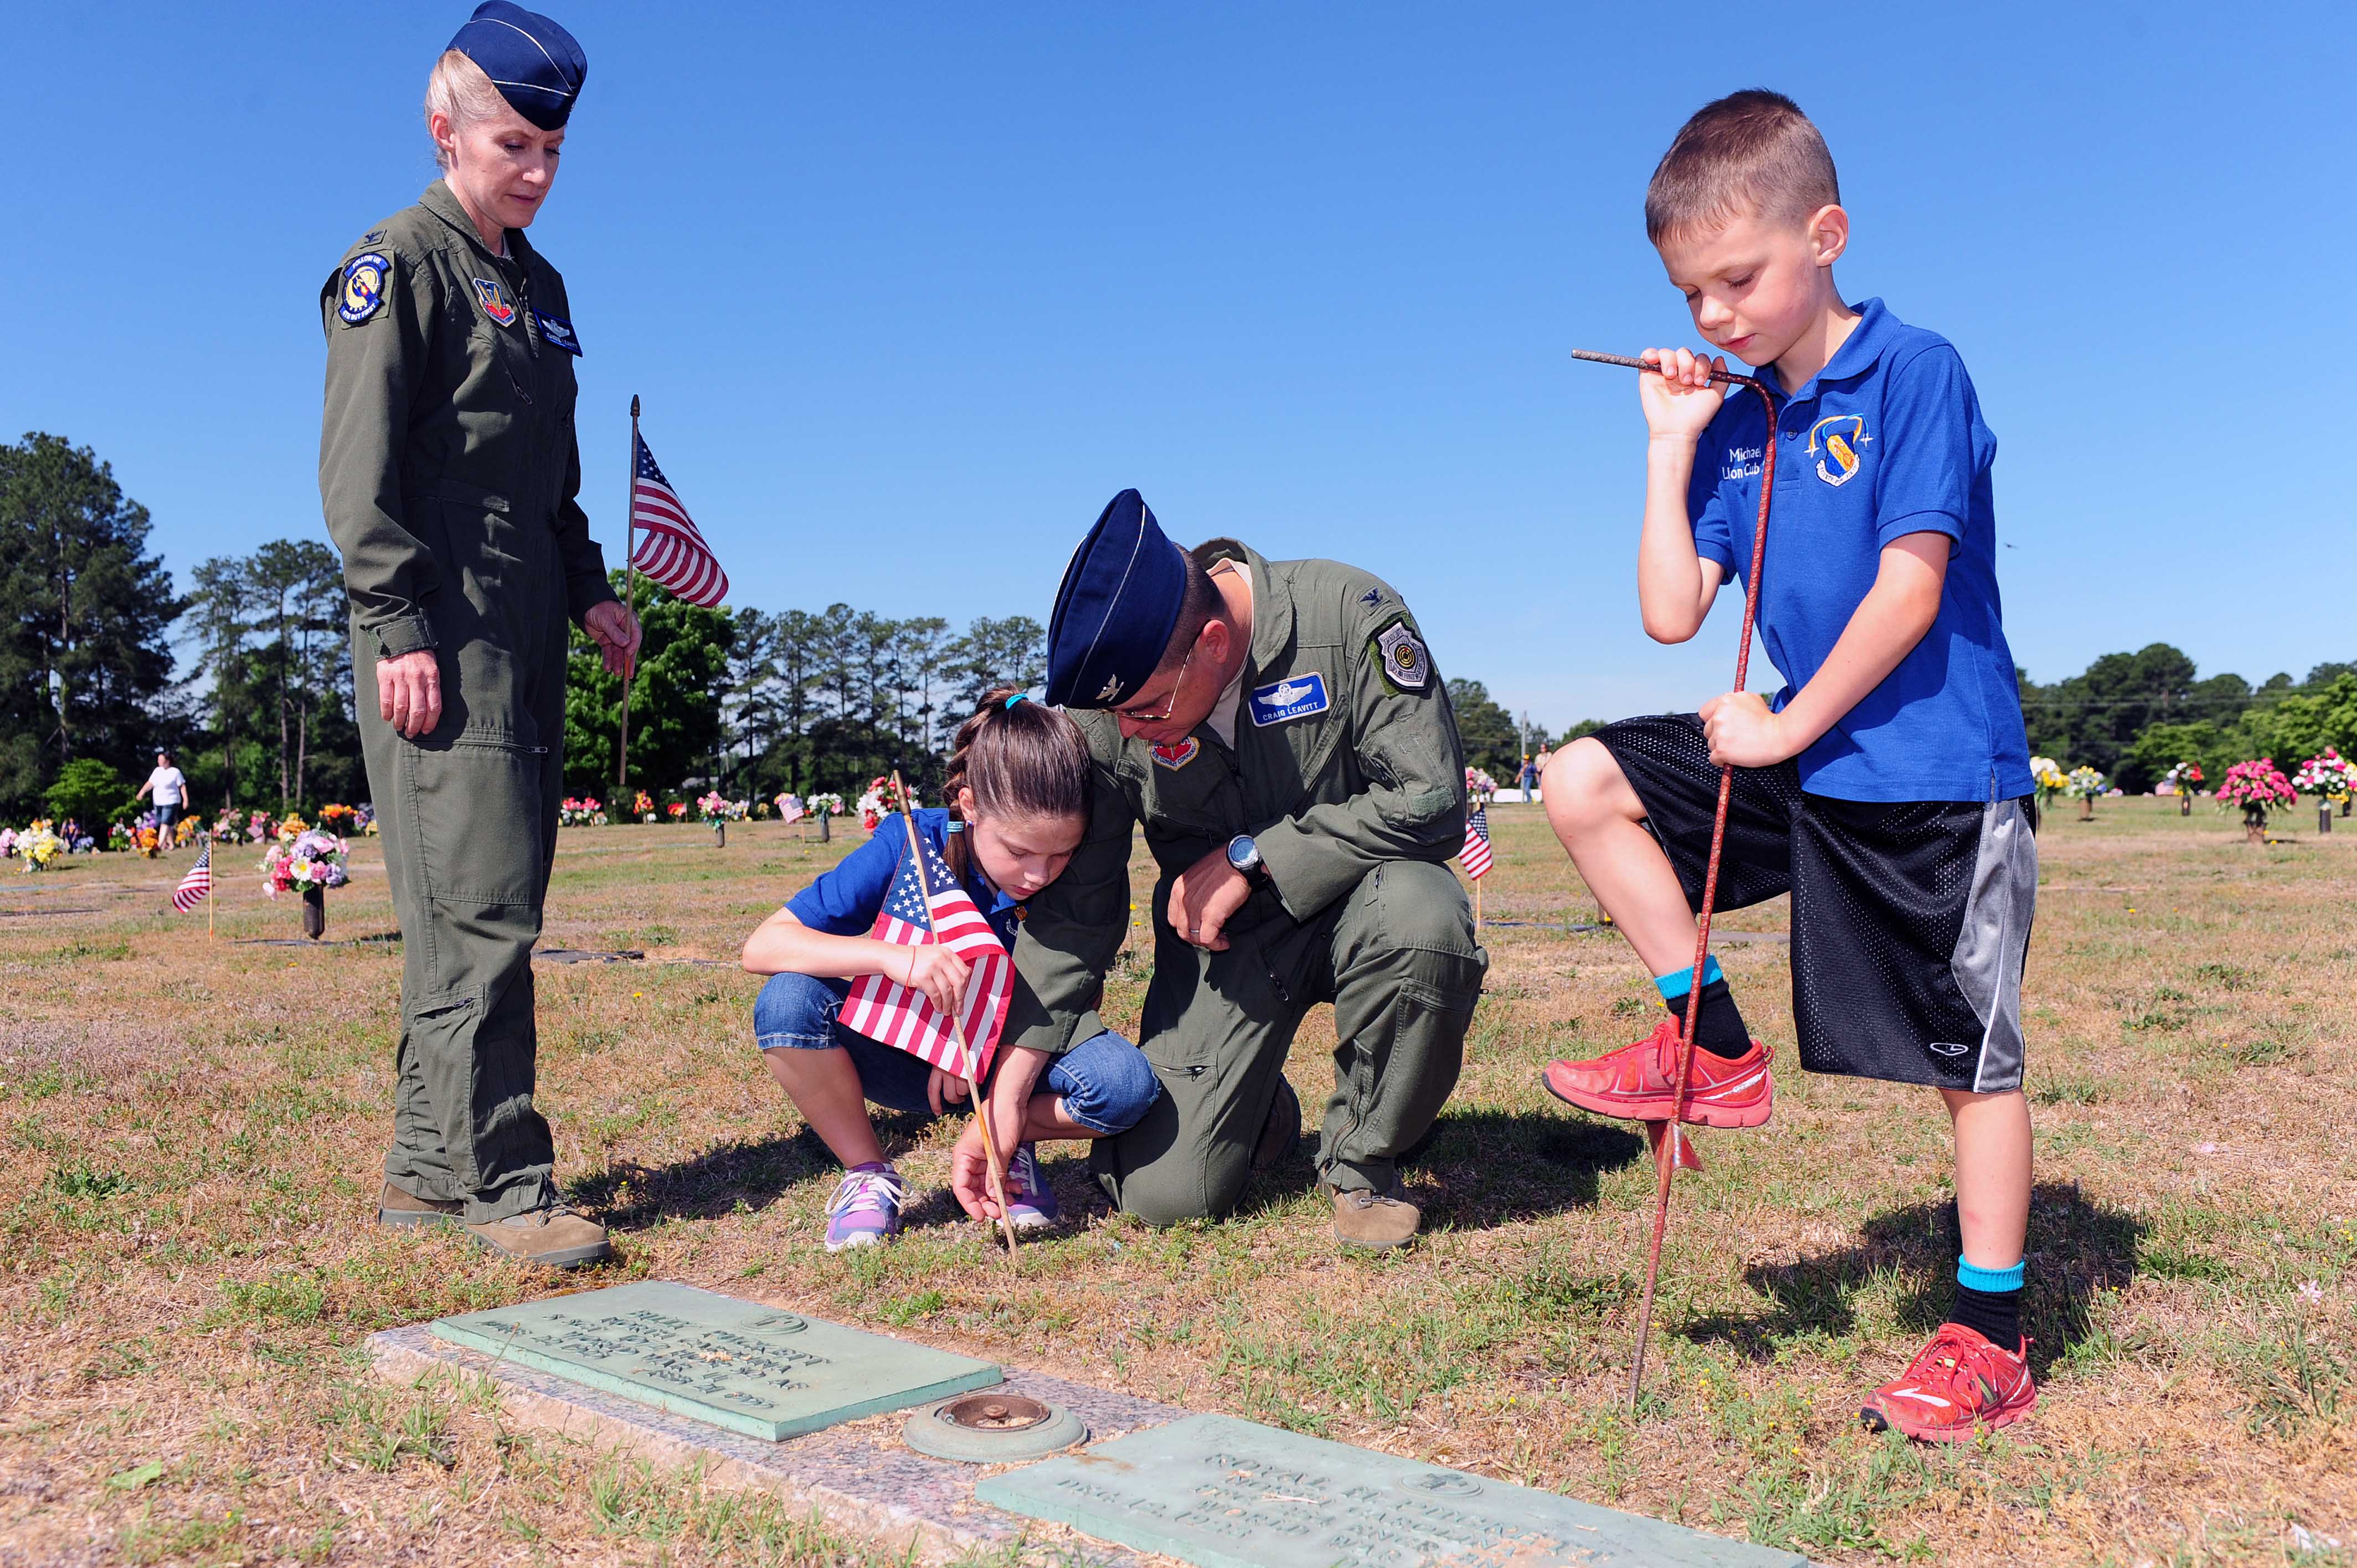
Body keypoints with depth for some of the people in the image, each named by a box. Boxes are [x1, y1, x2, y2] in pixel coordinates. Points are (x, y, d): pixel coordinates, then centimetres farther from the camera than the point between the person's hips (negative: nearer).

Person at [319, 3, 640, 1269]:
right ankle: (501, 1183, -6)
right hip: (439, 639, -8)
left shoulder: (538, 286, 22)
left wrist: (587, 592, 16)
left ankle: (426, 1167, 17)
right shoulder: (400, 264, -2)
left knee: (473, 911, 9)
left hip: (524, 639, 8)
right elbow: (359, 466, -11)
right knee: (478, 910, -11)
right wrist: (398, 630, -18)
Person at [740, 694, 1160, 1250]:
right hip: (908, 1052, 0)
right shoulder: (910, 844, -24)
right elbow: (761, 947, -27)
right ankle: (868, 1173, -9)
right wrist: (892, 956, -43)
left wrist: (1003, 1106, -35)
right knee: (789, 1000, -30)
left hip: (1018, 1057, 0)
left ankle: (1015, 1146, -1)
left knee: (1127, 1083, -32)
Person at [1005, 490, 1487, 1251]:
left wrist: (1250, 859, -24)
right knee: (1161, 1198, -12)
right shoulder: (1105, 710, -14)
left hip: (1355, 898, -1)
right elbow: (1074, 909, -6)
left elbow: (1430, 800, -23)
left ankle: (1360, 1158, -10)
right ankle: (1262, 1112, 25)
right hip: (1220, 938, 2)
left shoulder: (1348, 615, -23)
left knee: (1423, 916, -38)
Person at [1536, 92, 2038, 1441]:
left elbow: (1911, 585, -17)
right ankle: (1717, 1052, 5)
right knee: (1586, 784, -5)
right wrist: (1670, 446, -1)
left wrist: (1792, 724, -12)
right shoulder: (1731, 423, 8)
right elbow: (1672, 615, 1)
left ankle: (1991, 1342, 15)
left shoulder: (1913, 372, -11)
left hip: (1940, 774, -6)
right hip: (1805, 763, 7)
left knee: (1975, 1055, 1)